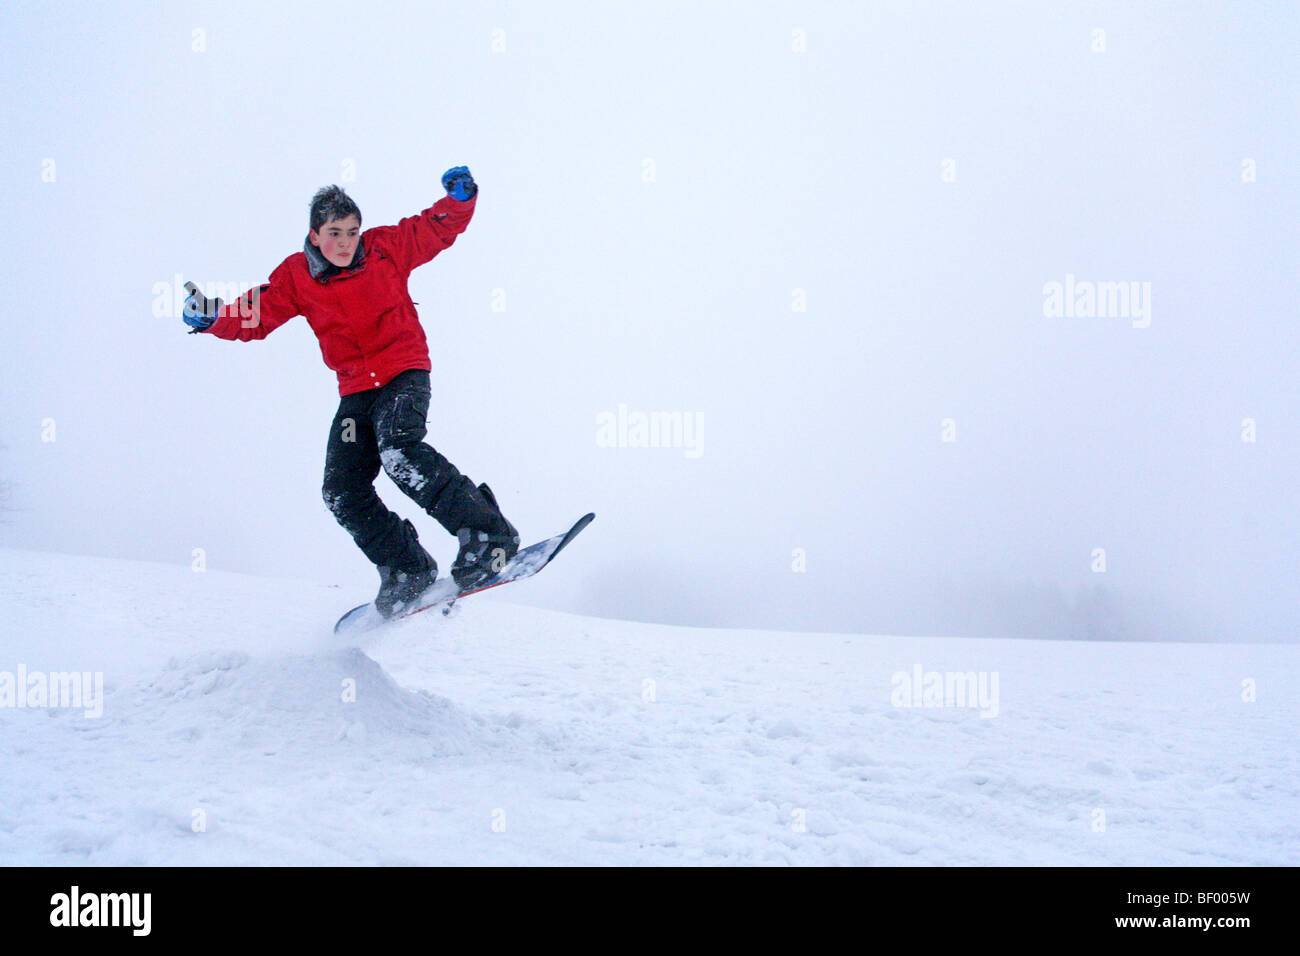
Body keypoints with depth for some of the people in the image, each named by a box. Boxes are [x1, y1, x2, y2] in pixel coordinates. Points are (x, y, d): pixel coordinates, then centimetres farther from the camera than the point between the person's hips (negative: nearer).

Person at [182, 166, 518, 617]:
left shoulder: (385, 248, -4)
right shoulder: (296, 276, 0)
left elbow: (438, 229, 4)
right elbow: (256, 316, -1)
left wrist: (460, 198, -14)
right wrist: (212, 317, -19)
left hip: (405, 372, -4)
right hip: (356, 390, 4)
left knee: (397, 449, -32)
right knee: (342, 491, -7)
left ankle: (487, 533, -31)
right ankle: (407, 570, 7)